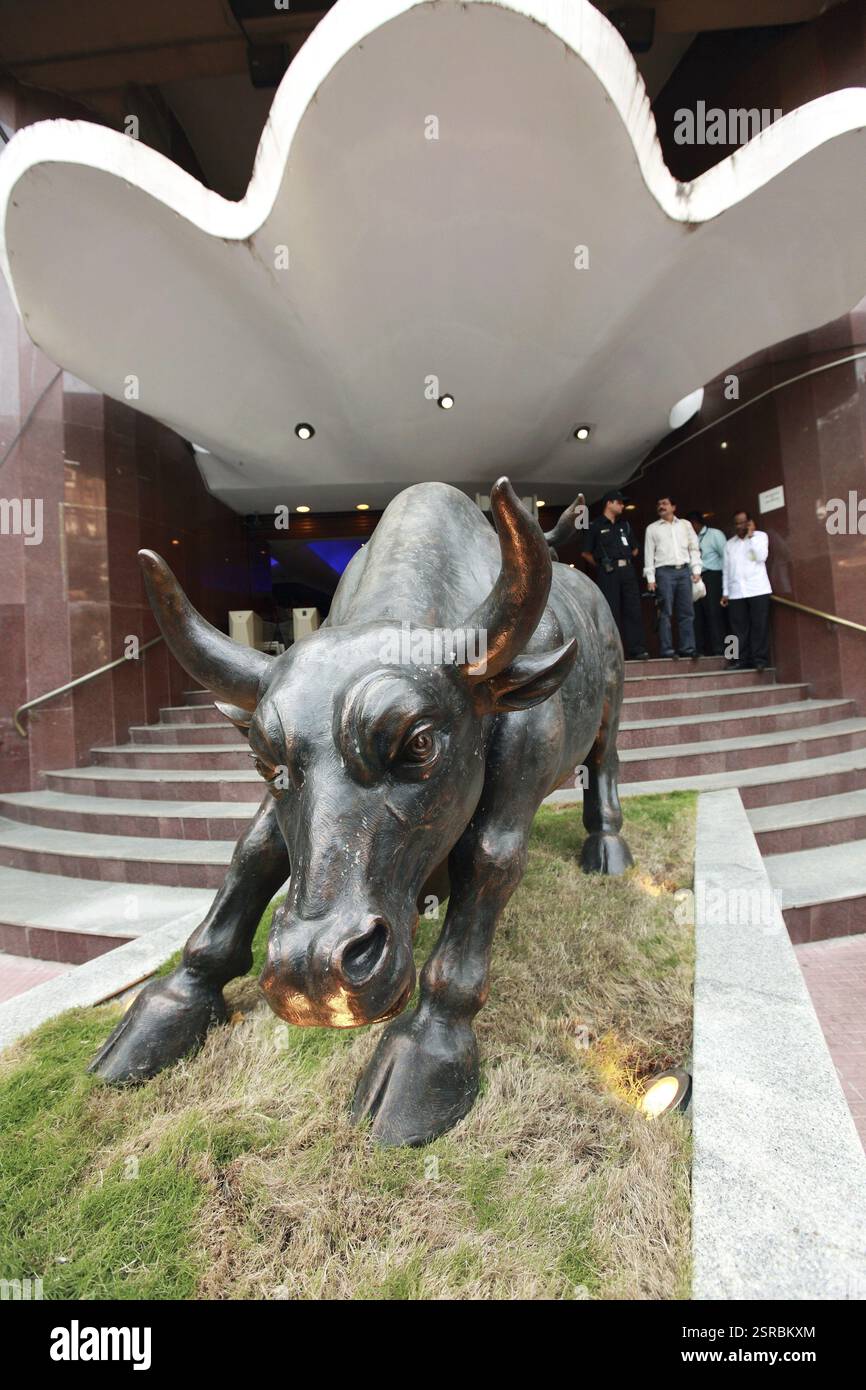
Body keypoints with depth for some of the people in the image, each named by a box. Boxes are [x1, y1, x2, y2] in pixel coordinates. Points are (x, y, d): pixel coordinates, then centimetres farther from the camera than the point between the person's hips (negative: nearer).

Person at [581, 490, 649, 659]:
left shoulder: (624, 525, 19)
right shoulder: (595, 526, 3)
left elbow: (635, 549, 26)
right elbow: (586, 553, 1)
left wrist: (625, 561, 13)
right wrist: (601, 566, 2)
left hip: (627, 570, 5)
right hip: (608, 573, -5)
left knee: (633, 609, -1)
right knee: (612, 612, -5)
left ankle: (636, 649, 0)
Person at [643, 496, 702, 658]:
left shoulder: (685, 524, 15)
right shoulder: (652, 528, 11)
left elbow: (694, 547, 13)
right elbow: (649, 554, 6)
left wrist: (696, 569, 2)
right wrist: (650, 578, -2)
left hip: (684, 570, 2)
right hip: (664, 572, -2)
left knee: (687, 612, 0)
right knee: (666, 613, -7)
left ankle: (687, 648, 3)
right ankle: (667, 649, -6)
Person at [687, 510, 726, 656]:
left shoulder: (715, 534, 3)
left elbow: (725, 555, -2)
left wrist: (721, 577, -6)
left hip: (711, 577, -5)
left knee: (713, 613, -8)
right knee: (697, 614, 2)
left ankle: (719, 650, -7)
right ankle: (699, 649, 6)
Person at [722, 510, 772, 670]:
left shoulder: (760, 536, 8)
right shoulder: (730, 543, 18)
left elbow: (761, 557, -9)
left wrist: (750, 536, -5)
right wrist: (725, 592, 9)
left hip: (758, 589, -3)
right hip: (736, 592, 3)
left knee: (759, 626, -5)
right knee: (739, 628, -1)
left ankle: (760, 659, -3)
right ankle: (742, 660, 2)